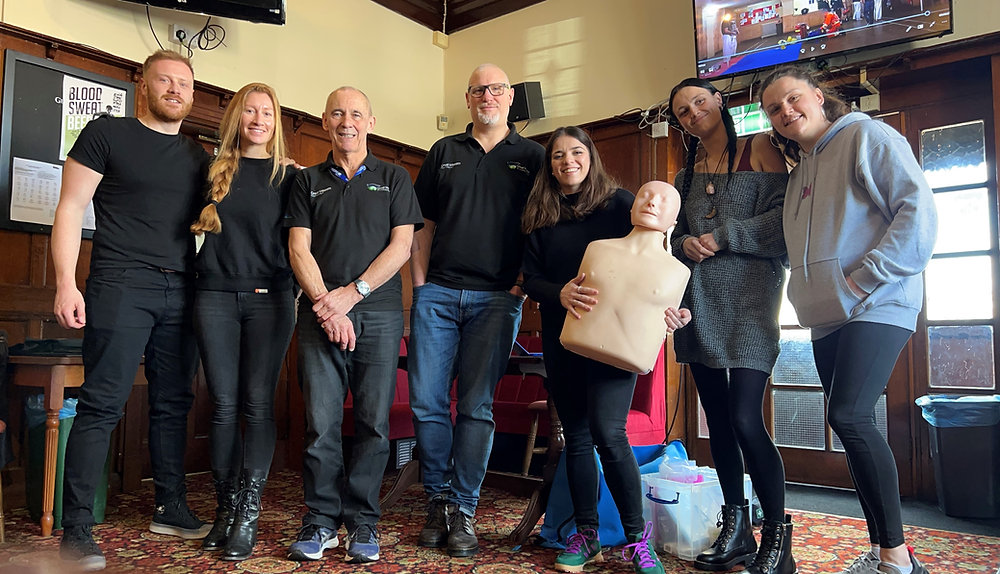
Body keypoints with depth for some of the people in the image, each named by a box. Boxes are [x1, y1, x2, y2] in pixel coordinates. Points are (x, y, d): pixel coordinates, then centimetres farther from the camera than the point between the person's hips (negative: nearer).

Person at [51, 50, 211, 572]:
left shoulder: (198, 157, 16)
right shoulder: (107, 134, 2)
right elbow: (70, 209, -2)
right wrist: (66, 284, -10)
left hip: (181, 293, 5)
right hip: (121, 287, -5)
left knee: (173, 404, 9)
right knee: (102, 405, -6)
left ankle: (170, 508, 21)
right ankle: (76, 529, 4)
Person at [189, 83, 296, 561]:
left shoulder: (288, 176, 7)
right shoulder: (214, 171, 12)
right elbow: (193, 224, 23)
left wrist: (296, 290, -3)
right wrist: (201, 223, 4)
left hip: (269, 297, -2)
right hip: (216, 294, 2)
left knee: (258, 403, -5)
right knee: (224, 405, 3)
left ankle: (248, 514, 2)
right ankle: (226, 508, 14)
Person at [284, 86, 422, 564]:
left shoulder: (394, 178, 13)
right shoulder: (308, 181, 16)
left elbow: (401, 246, 2)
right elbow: (299, 249, 6)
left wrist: (351, 294, -8)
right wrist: (324, 303, -10)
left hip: (378, 313, -1)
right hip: (320, 313, 1)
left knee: (373, 421, 0)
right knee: (320, 421, -2)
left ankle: (363, 523, 11)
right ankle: (320, 521, 11)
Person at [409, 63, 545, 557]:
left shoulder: (532, 157, 10)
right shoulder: (443, 152, 15)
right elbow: (423, 225, 14)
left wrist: (524, 283, -5)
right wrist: (419, 286, 4)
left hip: (496, 298, -2)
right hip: (437, 292, 2)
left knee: (476, 406, -1)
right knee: (426, 402, 0)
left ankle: (462, 509, 9)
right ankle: (438, 501, 16)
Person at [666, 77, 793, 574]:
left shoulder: (760, 151, 3)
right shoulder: (687, 174, 19)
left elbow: (783, 219, -7)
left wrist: (723, 236, -10)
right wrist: (687, 246, -3)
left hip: (749, 295, -6)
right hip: (698, 301, 6)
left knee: (745, 419, -13)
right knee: (717, 419, 8)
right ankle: (735, 531, 20)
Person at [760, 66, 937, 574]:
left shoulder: (868, 136, -2)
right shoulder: (799, 172, 21)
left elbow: (917, 208, -13)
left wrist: (868, 276, -16)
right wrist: (806, 294, 13)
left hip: (876, 305, -8)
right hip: (827, 317, 8)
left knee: (847, 416, -20)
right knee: (852, 425, 7)